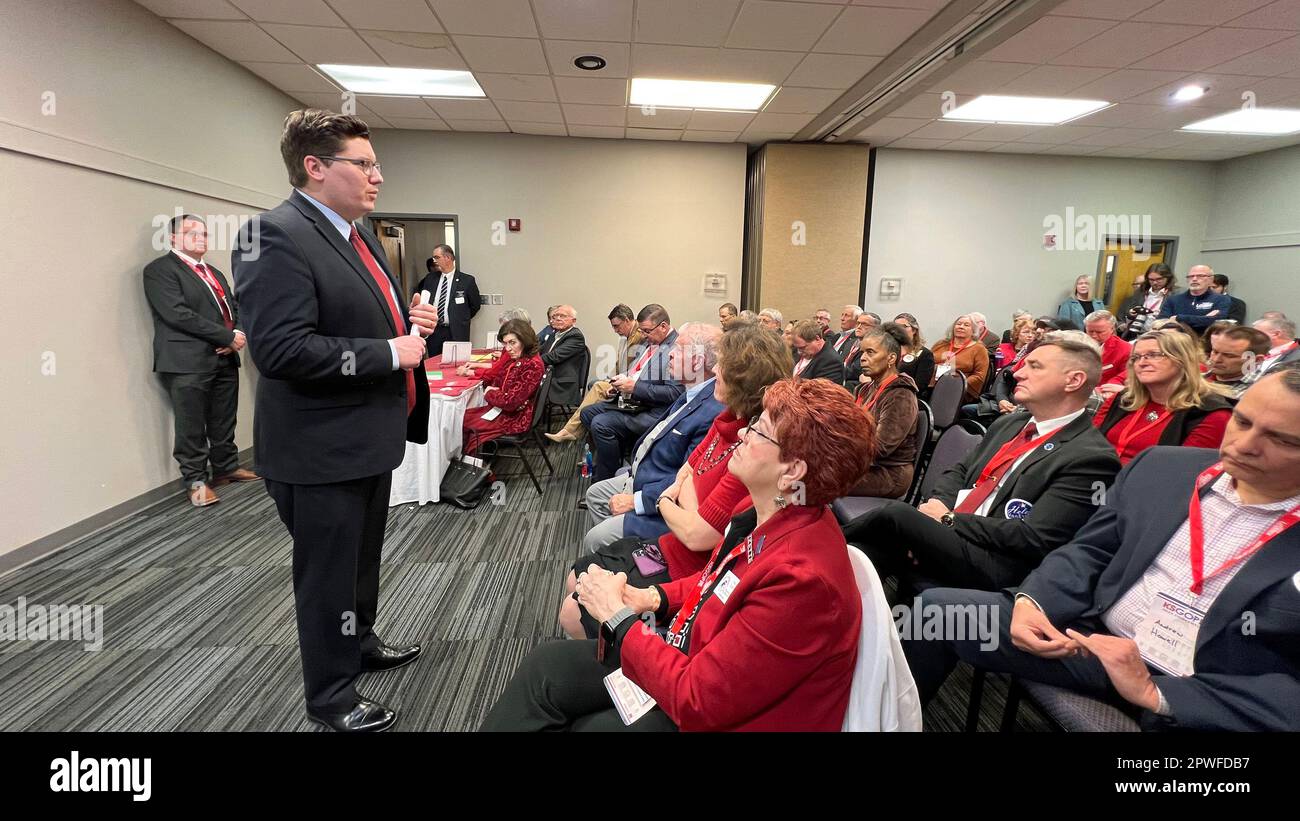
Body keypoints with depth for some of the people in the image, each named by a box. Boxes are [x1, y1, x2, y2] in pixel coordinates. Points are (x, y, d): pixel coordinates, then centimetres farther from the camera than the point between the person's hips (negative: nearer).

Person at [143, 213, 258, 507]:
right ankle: (196, 480, 10)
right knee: (191, 426, 0)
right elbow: (178, 314, -15)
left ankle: (226, 467, 25)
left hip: (224, 359, 7)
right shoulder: (160, 270, -3)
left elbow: (235, 307, 16)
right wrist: (227, 337, -15)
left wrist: (240, 333, -6)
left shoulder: (214, 273, 22)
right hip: (188, 362, -7)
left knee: (224, 422, 12)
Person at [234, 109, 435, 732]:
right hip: (321, 449, -9)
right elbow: (282, 349, -29)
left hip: (368, 438, 9)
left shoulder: (359, 234, 11)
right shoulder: (275, 235, -19)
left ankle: (359, 644, 47)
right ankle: (331, 696, 29)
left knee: (363, 559, 25)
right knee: (328, 575, 9)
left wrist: (410, 322, 2)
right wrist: (391, 353, -23)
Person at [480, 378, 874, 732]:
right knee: (546, 665, 3)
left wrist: (618, 617, -18)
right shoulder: (770, 517, -7)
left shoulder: (803, 579, -34)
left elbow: (694, 700, -28)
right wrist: (653, 598, -4)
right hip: (692, 663, 8)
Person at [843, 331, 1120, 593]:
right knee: (859, 555, -19)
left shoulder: (1091, 458, -9)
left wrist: (949, 518, -11)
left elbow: (1033, 538, -16)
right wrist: (936, 505, -3)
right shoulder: (1009, 423, 16)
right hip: (945, 537, 7)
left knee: (897, 512, -25)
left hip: (994, 566, -6)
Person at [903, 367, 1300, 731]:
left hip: (1205, 706, -4)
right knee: (937, 606, -6)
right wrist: (1029, 600, -12)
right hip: (1093, 638, 4)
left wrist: (1157, 694, -22)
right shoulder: (1161, 467, 2)